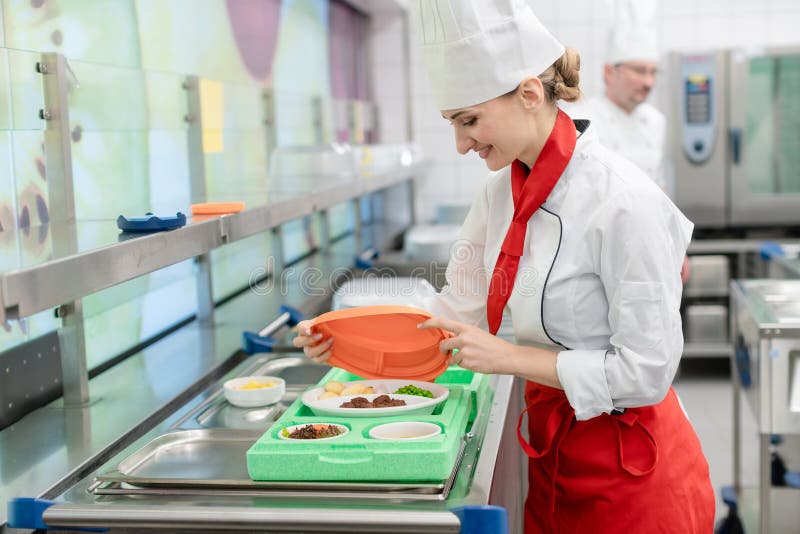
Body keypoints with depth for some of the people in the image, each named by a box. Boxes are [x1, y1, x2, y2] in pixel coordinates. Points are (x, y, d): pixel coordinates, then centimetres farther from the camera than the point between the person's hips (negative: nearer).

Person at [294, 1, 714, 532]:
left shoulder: (624, 201, -24)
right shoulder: (503, 191, -1)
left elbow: (645, 370, -22)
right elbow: (462, 306, 5)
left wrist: (508, 357, -22)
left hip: (630, 478, -6)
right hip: (553, 456, 7)